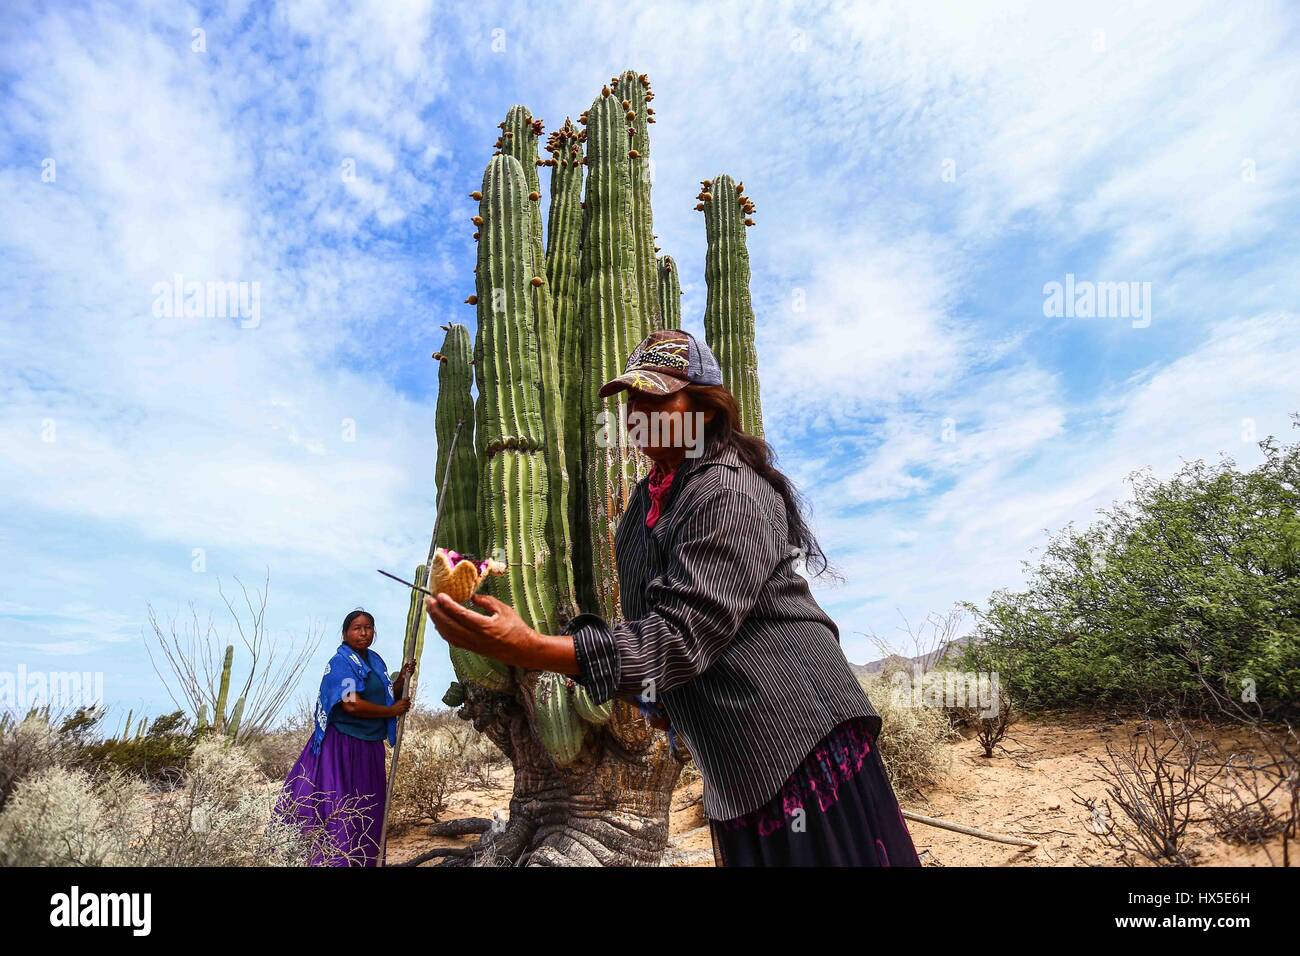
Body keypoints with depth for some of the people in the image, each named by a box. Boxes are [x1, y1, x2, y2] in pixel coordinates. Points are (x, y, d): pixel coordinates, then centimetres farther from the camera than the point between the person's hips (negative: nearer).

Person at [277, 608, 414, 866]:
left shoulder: (375, 660, 11)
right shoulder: (341, 662, -13)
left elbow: (386, 696, 19)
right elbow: (352, 704, -24)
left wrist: (403, 678, 2)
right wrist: (392, 711, -14)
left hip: (370, 746, 8)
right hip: (343, 745, -8)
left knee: (367, 809, 13)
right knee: (340, 808, -5)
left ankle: (363, 860, 24)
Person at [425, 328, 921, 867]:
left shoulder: (731, 494, -18)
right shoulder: (648, 499, 10)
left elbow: (683, 634, -29)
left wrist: (528, 650, -37)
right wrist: (654, 697, 3)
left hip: (798, 740, -8)